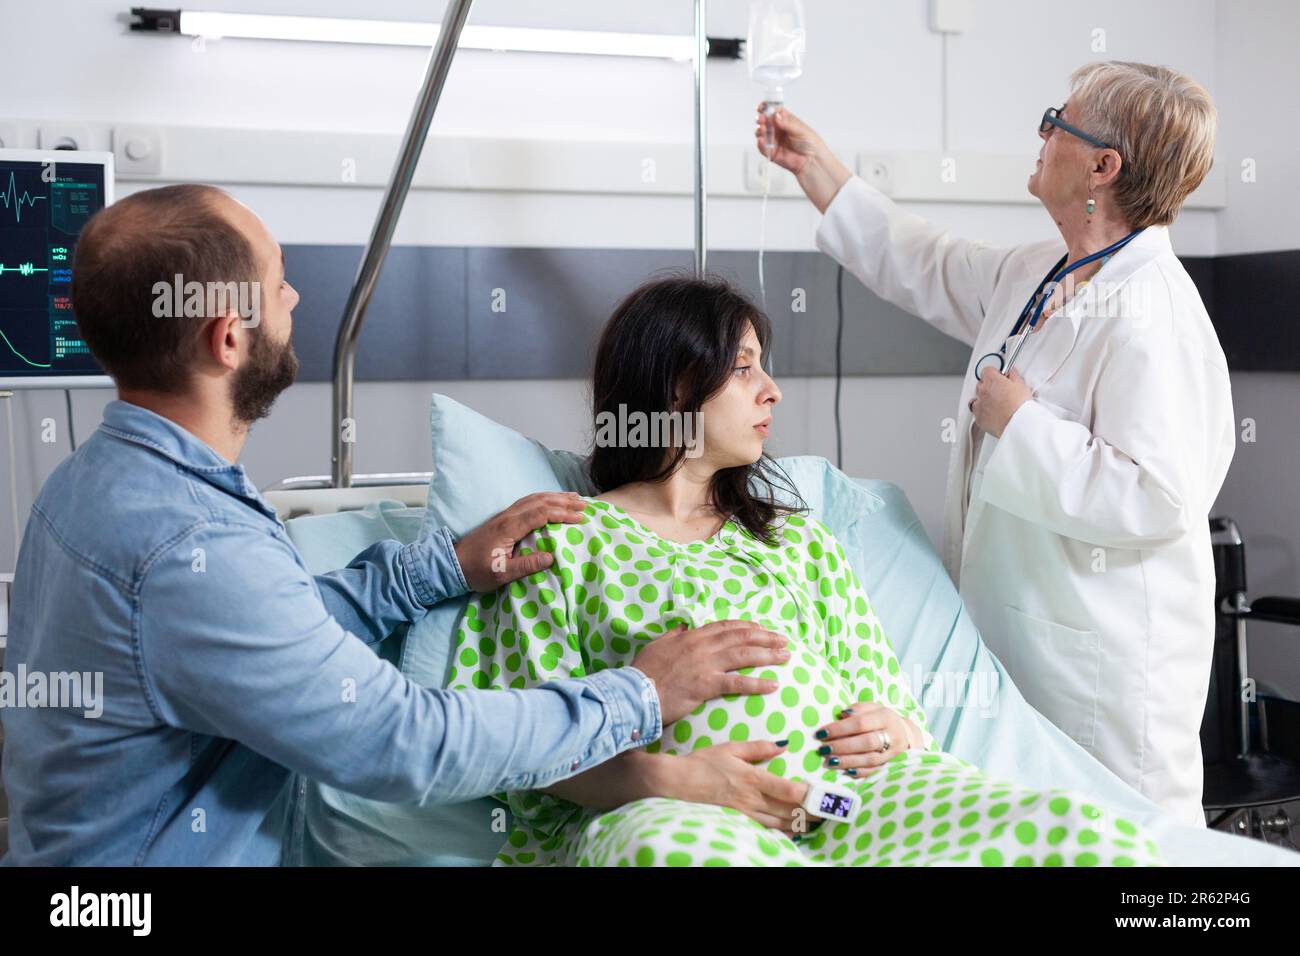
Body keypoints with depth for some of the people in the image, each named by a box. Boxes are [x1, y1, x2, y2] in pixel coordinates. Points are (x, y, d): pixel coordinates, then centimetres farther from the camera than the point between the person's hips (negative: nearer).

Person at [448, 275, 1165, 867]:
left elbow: (891, 701, 25)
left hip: (847, 790, 4)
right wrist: (669, 777, -15)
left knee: (1104, 841, -25)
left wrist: (892, 733, 0)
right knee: (677, 853, -46)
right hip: (672, 813, -4)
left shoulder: (799, 540, 29)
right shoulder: (565, 539, 13)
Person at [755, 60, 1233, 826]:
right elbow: (924, 267, 23)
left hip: (1106, 655, -10)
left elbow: (1156, 499, -30)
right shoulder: (1035, 275, 7)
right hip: (1019, 625, 10)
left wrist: (1022, 425, -21)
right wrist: (816, 166, 23)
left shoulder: (1154, 319, -23)